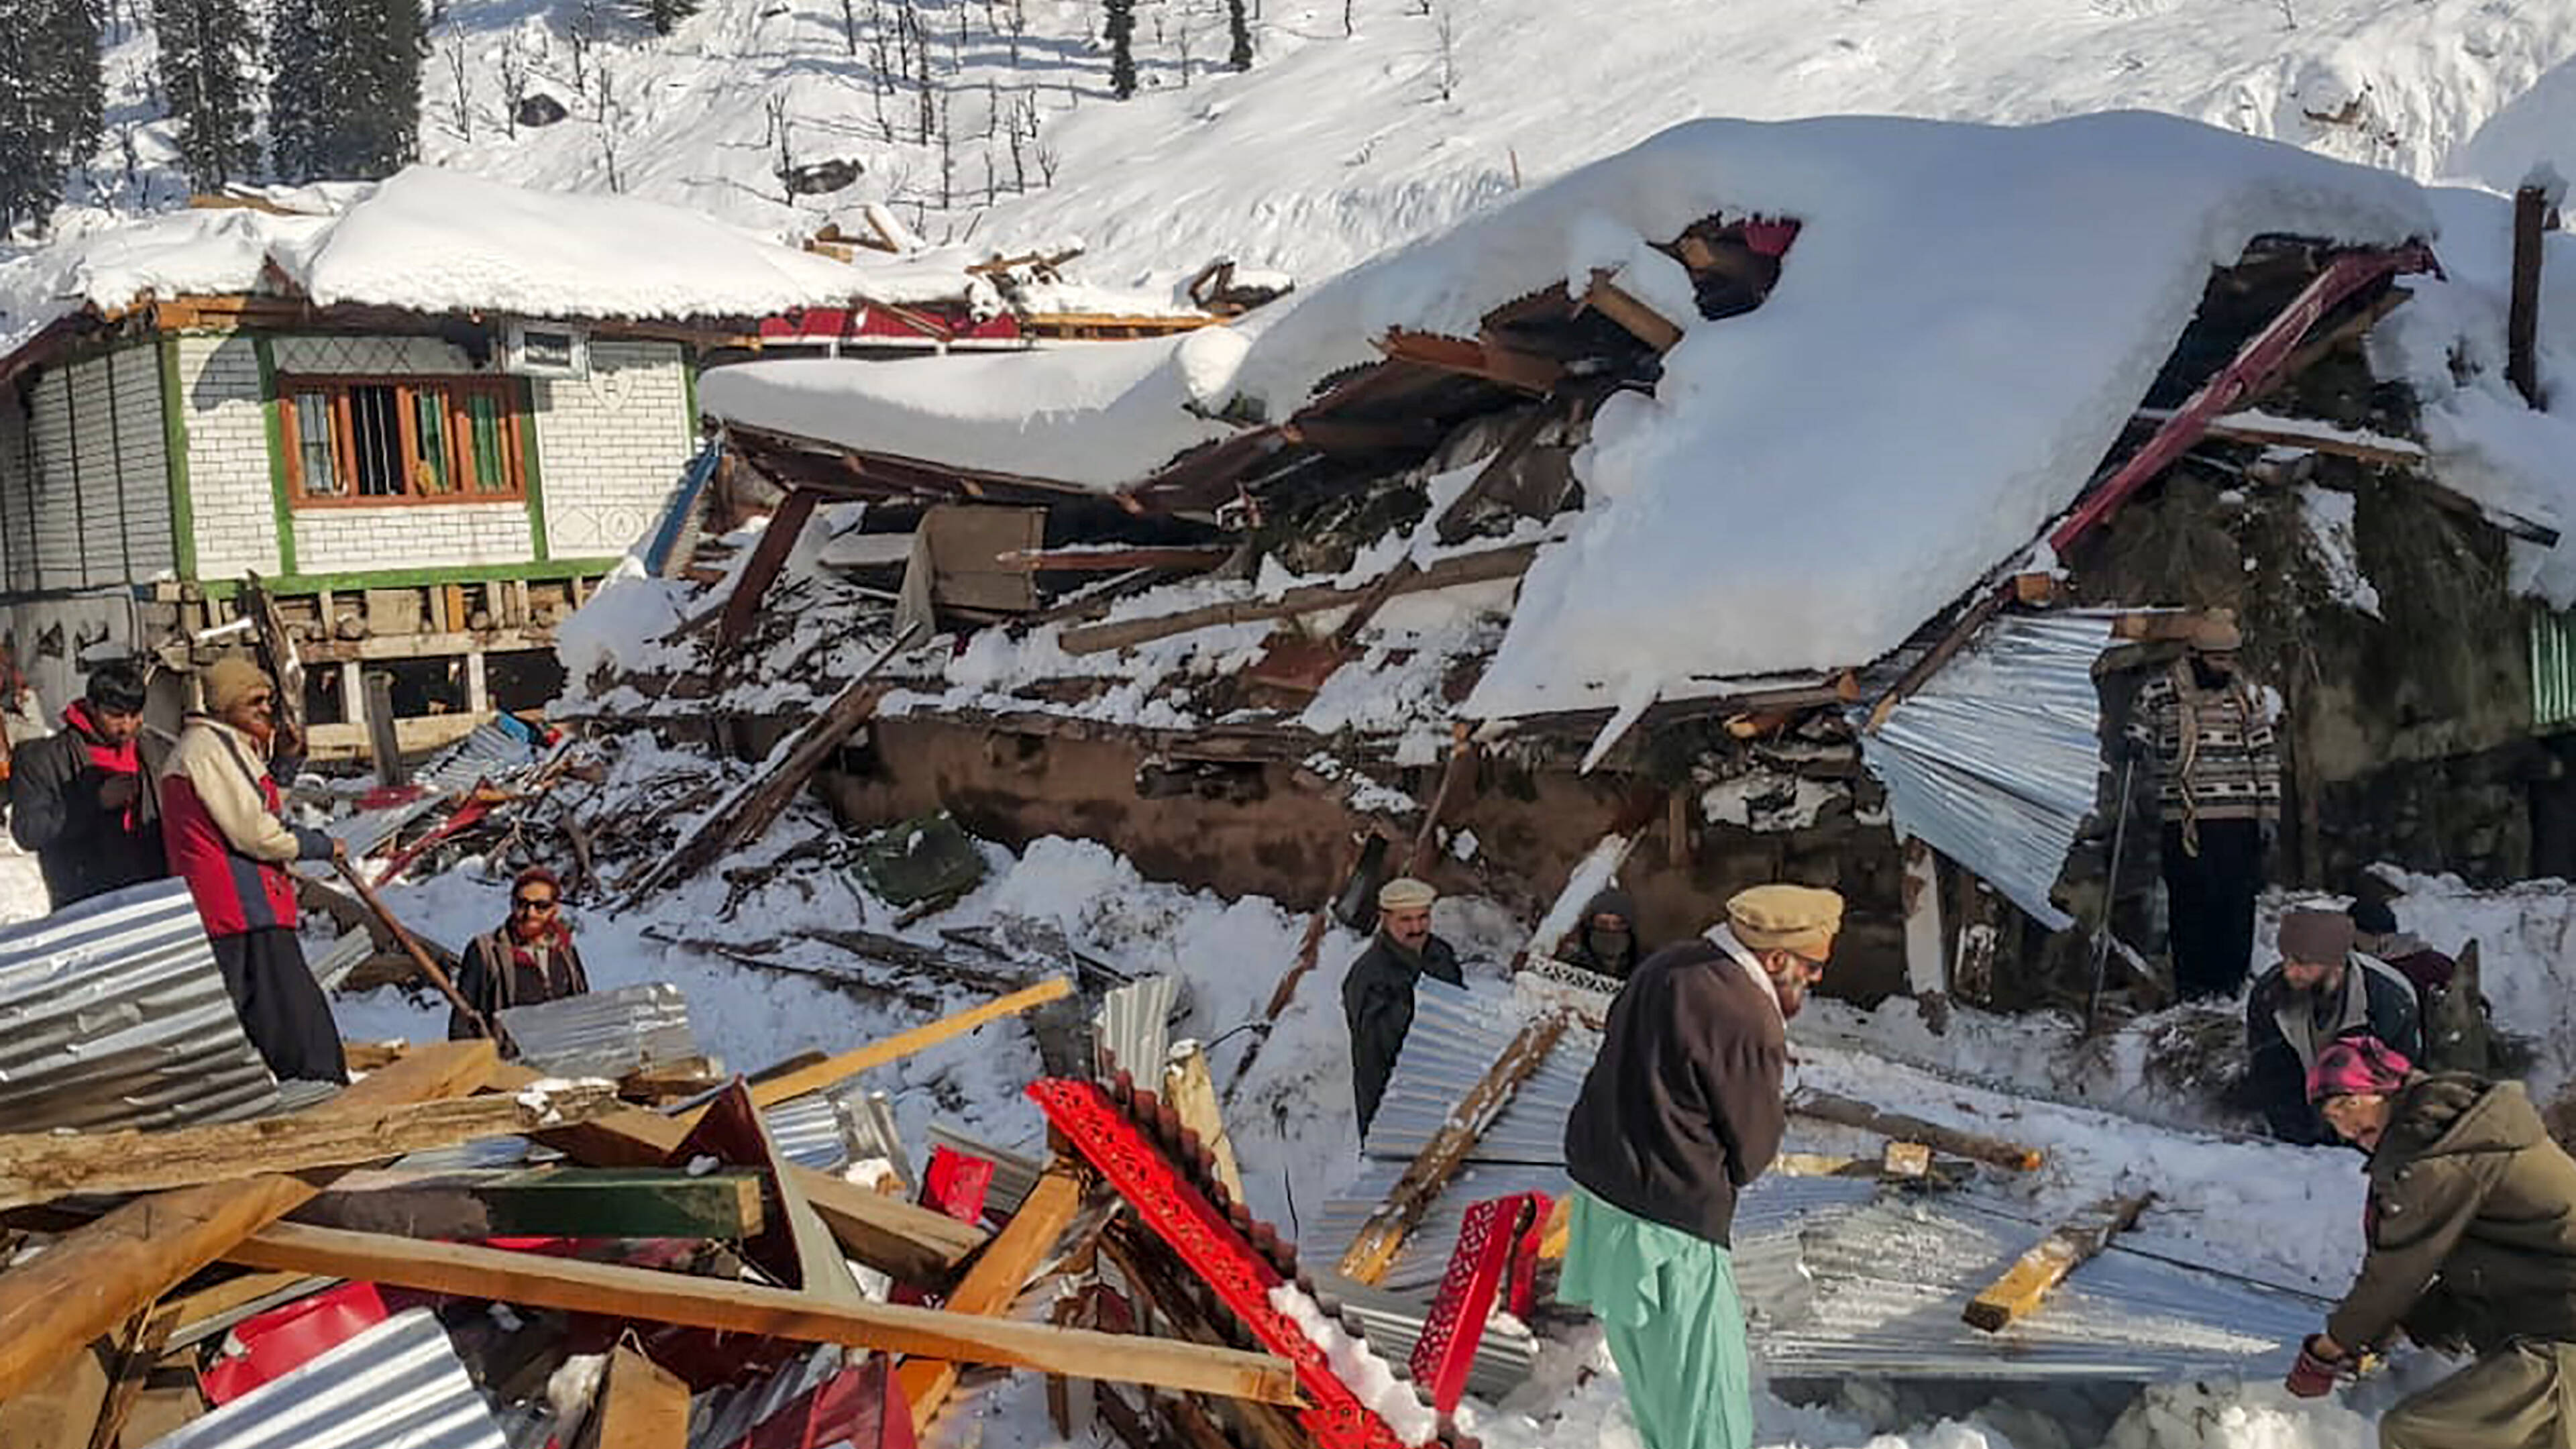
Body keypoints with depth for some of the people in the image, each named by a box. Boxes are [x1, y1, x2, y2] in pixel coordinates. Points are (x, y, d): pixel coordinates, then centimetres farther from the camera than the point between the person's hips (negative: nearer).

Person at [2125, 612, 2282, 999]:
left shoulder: (2245, 694, 10)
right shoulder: (2157, 694, 2)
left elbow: (2265, 755, 13)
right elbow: (2136, 744, 13)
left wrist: (2269, 812, 7)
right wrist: (2136, 752, -11)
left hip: (2239, 821, 2)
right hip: (2183, 820, -2)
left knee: (2238, 907, 2)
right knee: (2191, 908, -2)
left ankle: (2232, 988, 11)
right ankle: (2193, 992, 4)